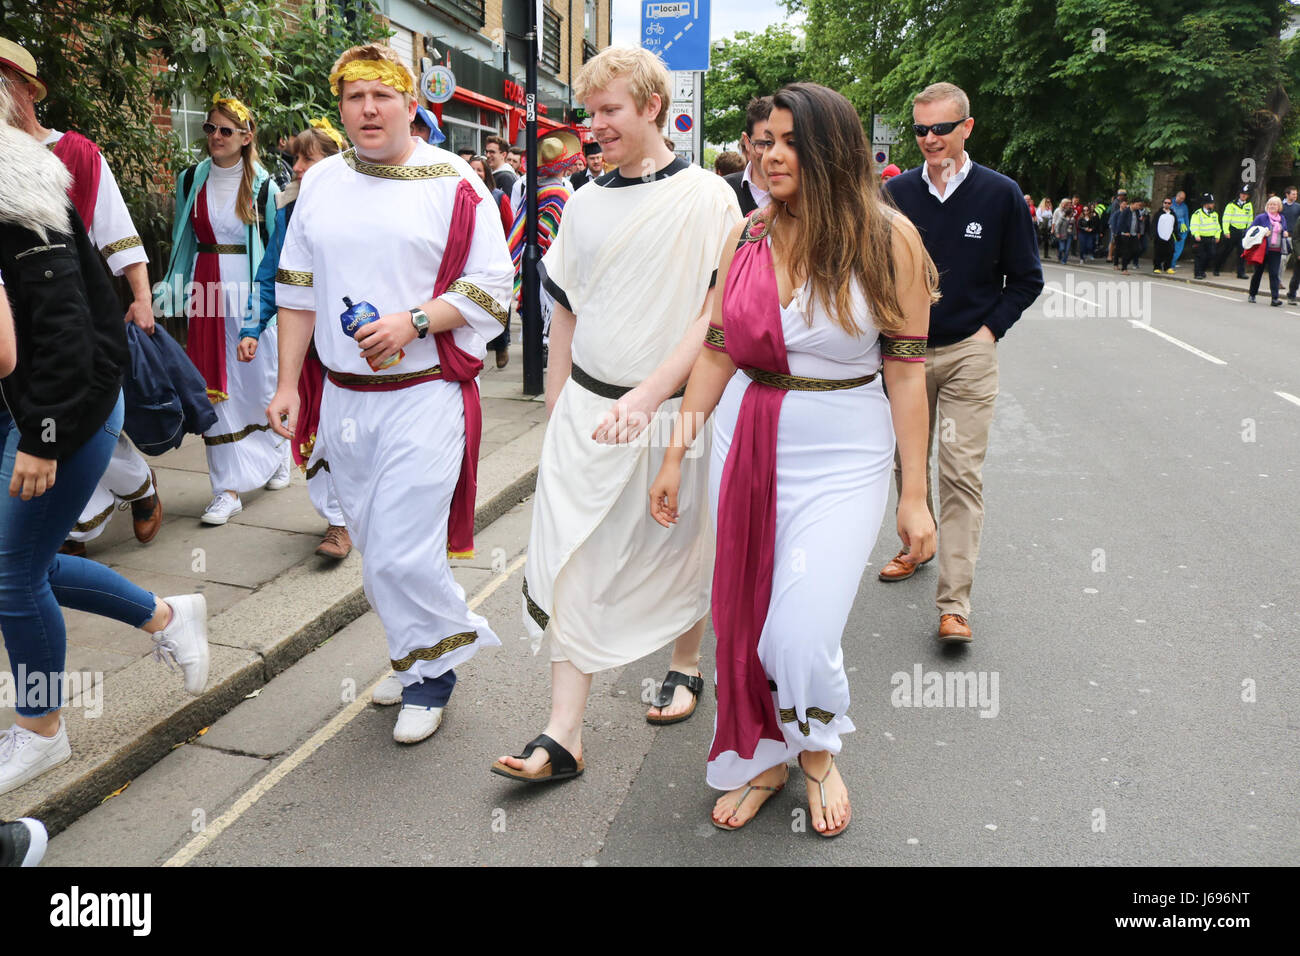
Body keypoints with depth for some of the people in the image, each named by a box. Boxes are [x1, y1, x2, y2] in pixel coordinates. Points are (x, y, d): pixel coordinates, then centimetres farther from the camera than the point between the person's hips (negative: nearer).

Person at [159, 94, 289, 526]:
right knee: (216, 385, -1)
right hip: (208, 290, 3)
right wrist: (173, 290, 9)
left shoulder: (262, 185, 1)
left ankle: (277, 451, 33)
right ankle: (229, 486, 2)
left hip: (251, 291, -3)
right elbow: (182, 240, 16)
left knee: (261, 379, 3)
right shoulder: (191, 181, 9)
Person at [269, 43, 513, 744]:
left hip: (424, 396, -5)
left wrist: (413, 321, -18)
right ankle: (420, 659, 32)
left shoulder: (454, 184, -3)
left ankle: (430, 669, 17)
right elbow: (297, 290, 14)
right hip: (344, 398, 5)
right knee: (375, 550, 12)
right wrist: (287, 385, 10)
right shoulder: (322, 182, 10)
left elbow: (492, 288, -4)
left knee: (401, 555, -9)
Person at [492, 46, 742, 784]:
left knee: (678, 552, 13)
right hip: (586, 410, 4)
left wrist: (648, 395, -22)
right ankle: (564, 737, 4)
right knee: (570, 564, -2)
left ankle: (687, 665, 41)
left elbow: (717, 313, -13)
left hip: (670, 412, -3)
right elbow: (568, 310, 14)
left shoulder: (708, 198, -7)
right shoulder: (586, 203, 8)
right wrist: (557, 402, 12)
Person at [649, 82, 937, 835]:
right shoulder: (748, 236, 4)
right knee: (742, 618, 9)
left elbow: (907, 371, -7)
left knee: (802, 636, -8)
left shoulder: (887, 238, -7)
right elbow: (718, 351, 7)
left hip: (843, 455, -4)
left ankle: (818, 751, 26)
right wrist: (676, 456, 6)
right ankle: (762, 756, 34)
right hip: (748, 442, 4)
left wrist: (914, 496, -8)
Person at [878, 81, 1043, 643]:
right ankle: (917, 544, 40)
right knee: (907, 459, 14)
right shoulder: (896, 192, 2)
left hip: (967, 354, -3)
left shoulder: (1000, 194, -2)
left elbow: (1027, 278, 6)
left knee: (961, 472, -8)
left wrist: (991, 328, -4)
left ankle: (954, 604, -7)